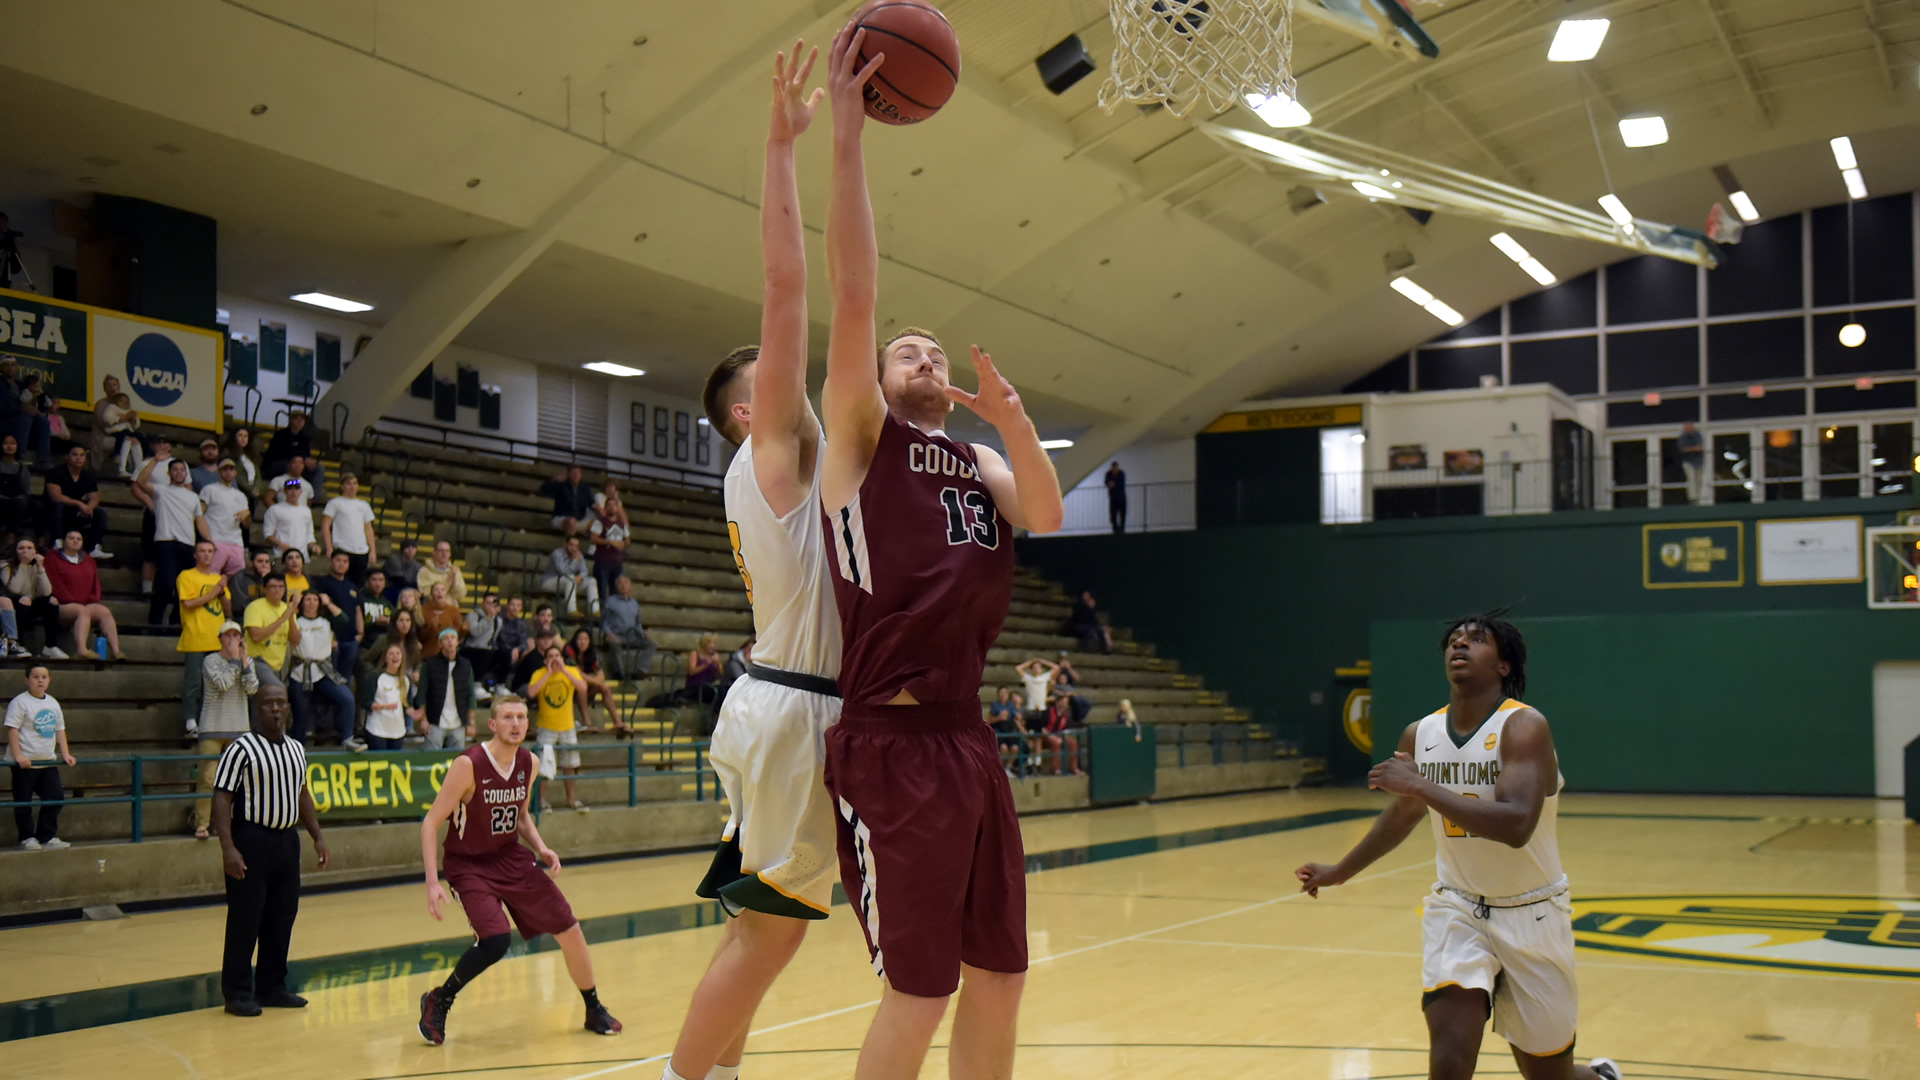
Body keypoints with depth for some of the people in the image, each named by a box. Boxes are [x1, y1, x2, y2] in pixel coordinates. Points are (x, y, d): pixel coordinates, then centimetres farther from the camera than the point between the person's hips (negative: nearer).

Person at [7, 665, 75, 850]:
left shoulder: (53, 703, 11)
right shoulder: (20, 702, -11)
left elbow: (60, 730, 14)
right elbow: (13, 730, -15)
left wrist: (66, 754, 6)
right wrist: (18, 756, -22)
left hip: (48, 761, 6)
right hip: (25, 762, -6)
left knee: (56, 798, 4)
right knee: (24, 802, 4)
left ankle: (47, 837, 13)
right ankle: (27, 838, 17)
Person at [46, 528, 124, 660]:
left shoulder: (88, 560, 23)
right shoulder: (54, 560, 6)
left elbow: (96, 584, 20)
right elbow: (55, 586, -5)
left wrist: (92, 600, 0)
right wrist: (74, 602, -12)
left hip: (87, 604, 5)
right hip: (63, 606, -5)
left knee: (105, 611, -26)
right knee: (83, 611, -37)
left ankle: (115, 650, -38)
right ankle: (82, 649, -53)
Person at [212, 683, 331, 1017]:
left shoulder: (296, 749, 11)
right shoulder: (241, 749, -10)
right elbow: (222, 798, -12)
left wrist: (317, 837, 15)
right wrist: (228, 848, -20)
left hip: (286, 840, 7)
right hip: (251, 839, -7)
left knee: (283, 916, 10)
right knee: (245, 919, -2)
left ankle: (272, 987, 21)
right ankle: (238, 992, 6)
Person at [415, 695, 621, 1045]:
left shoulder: (528, 763, -2)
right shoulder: (468, 765, -21)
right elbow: (431, 822, -17)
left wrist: (541, 848, -2)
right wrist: (432, 882, -25)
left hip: (512, 857, 6)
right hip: (468, 865, -6)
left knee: (570, 931, 3)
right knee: (496, 940, -27)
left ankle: (595, 1011, 23)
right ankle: (437, 1002, -2)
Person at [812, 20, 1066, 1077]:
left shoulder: (980, 461, 20)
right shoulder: (857, 435, 4)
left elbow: (1046, 516, -2)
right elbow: (853, 293, -8)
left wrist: (1015, 422, -19)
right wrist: (845, 131, -13)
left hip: (970, 738, 6)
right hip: (891, 742, -6)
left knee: (999, 976, 11)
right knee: (918, 991, -4)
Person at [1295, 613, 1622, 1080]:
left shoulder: (1524, 726, -19)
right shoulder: (1420, 735, -1)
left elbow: (1516, 826, -34)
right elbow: (1404, 813, 19)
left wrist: (1420, 784, -32)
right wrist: (1339, 872, 28)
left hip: (1530, 914, -3)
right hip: (1457, 908, 4)